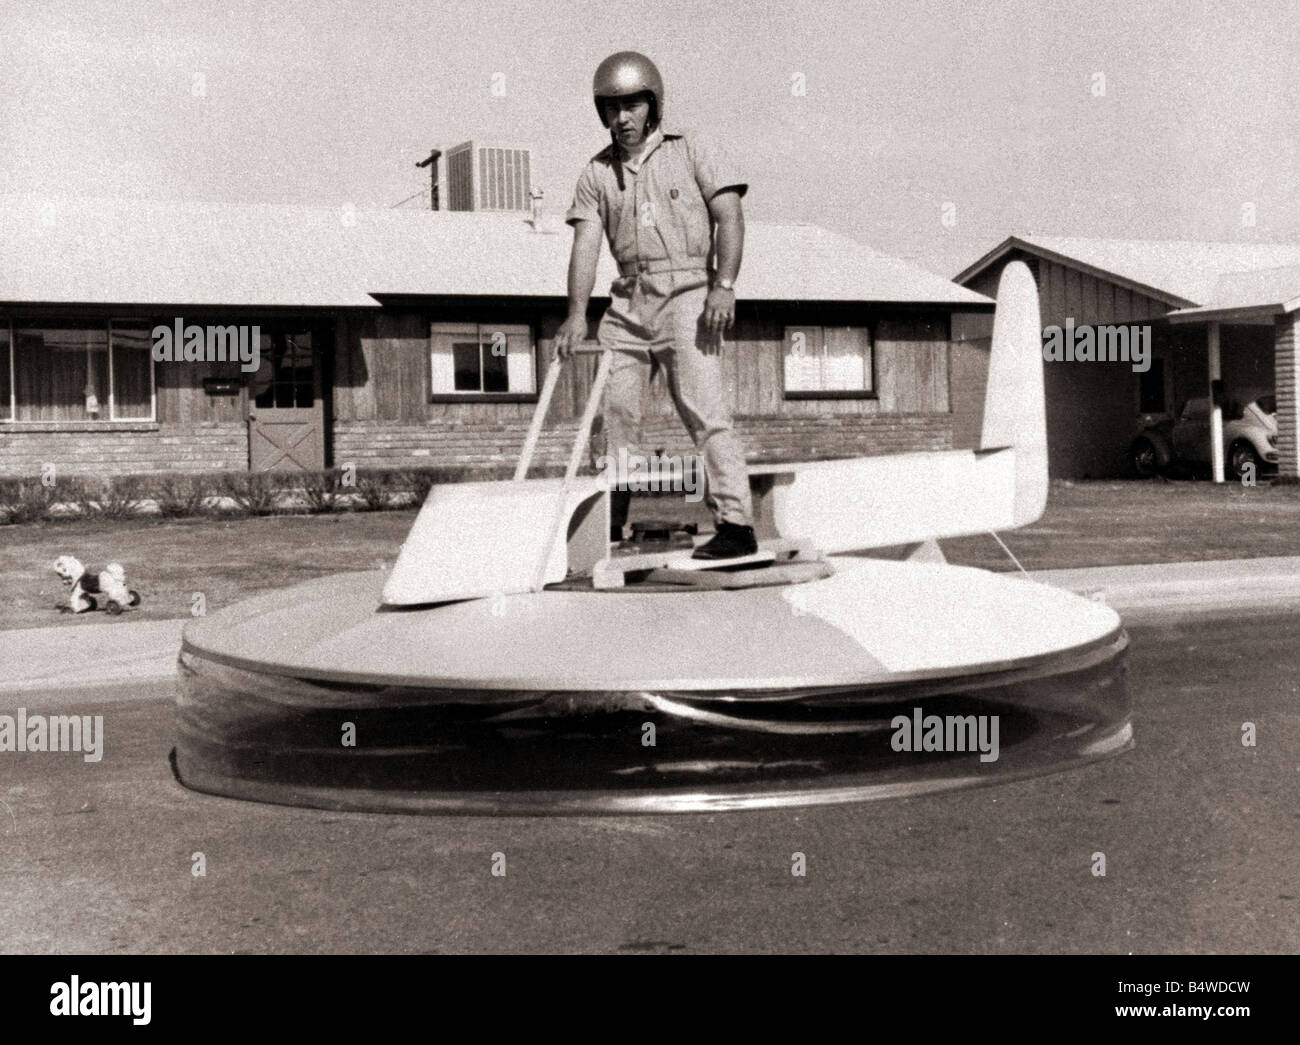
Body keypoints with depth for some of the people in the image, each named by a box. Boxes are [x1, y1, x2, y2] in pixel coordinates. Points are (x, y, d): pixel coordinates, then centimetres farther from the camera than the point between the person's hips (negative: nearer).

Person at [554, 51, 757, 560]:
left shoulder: (691, 152, 4)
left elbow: (730, 217, -2)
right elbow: (586, 244, 3)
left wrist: (724, 284, -16)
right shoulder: (596, 173, 12)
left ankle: (735, 524, -13)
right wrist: (577, 314, -9)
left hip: (686, 293, -4)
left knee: (704, 408, -12)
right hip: (628, 300, 5)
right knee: (615, 408, 7)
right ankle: (610, 519, 20)